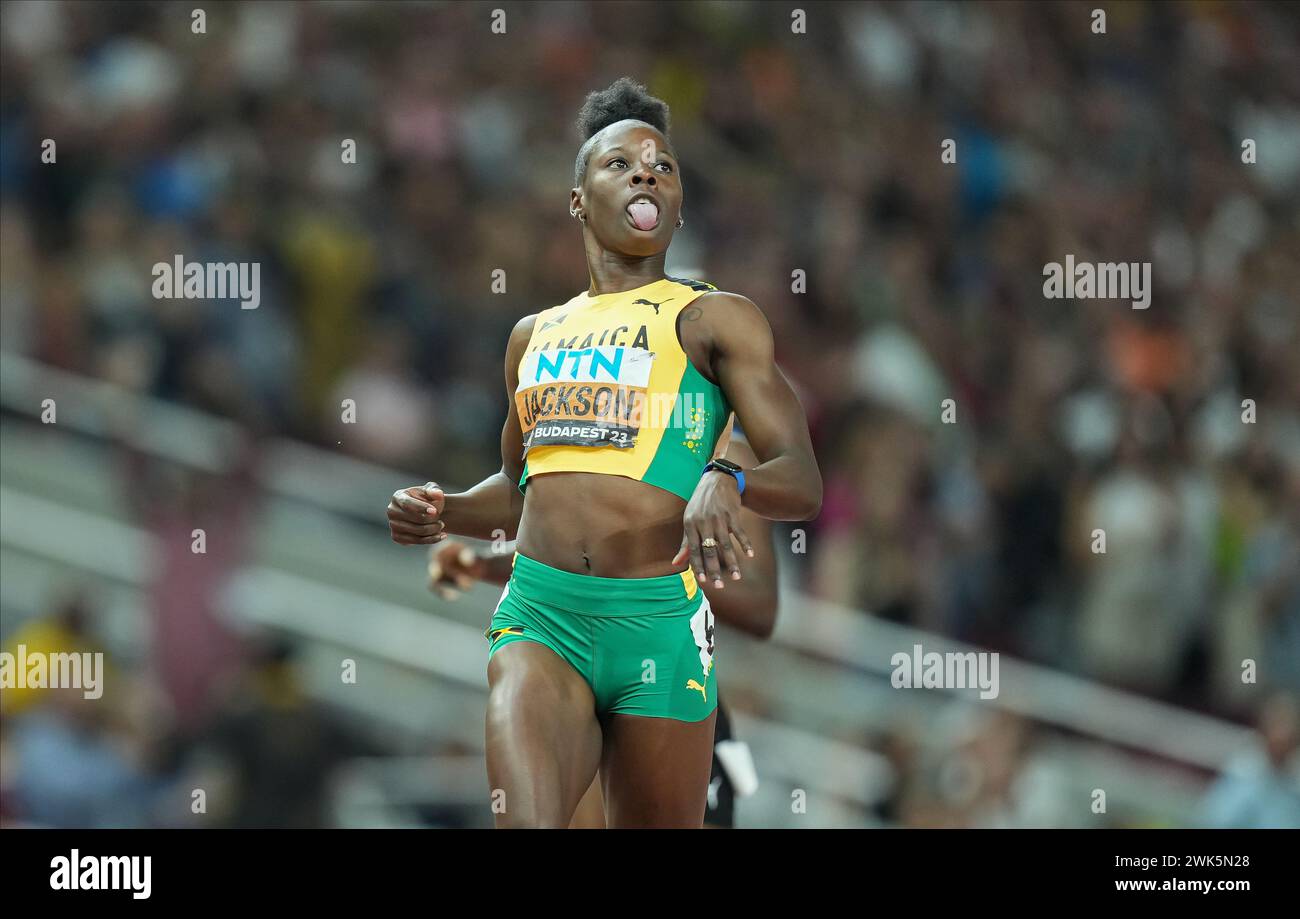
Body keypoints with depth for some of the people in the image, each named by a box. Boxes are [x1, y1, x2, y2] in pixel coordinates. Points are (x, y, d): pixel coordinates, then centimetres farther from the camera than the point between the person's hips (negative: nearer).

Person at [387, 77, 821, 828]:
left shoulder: (715, 321, 5)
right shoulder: (536, 336, 20)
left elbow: (804, 482, -4)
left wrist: (726, 481, -26)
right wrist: (443, 515, 12)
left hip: (658, 619, -3)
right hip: (538, 612, 3)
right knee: (524, 820, -23)